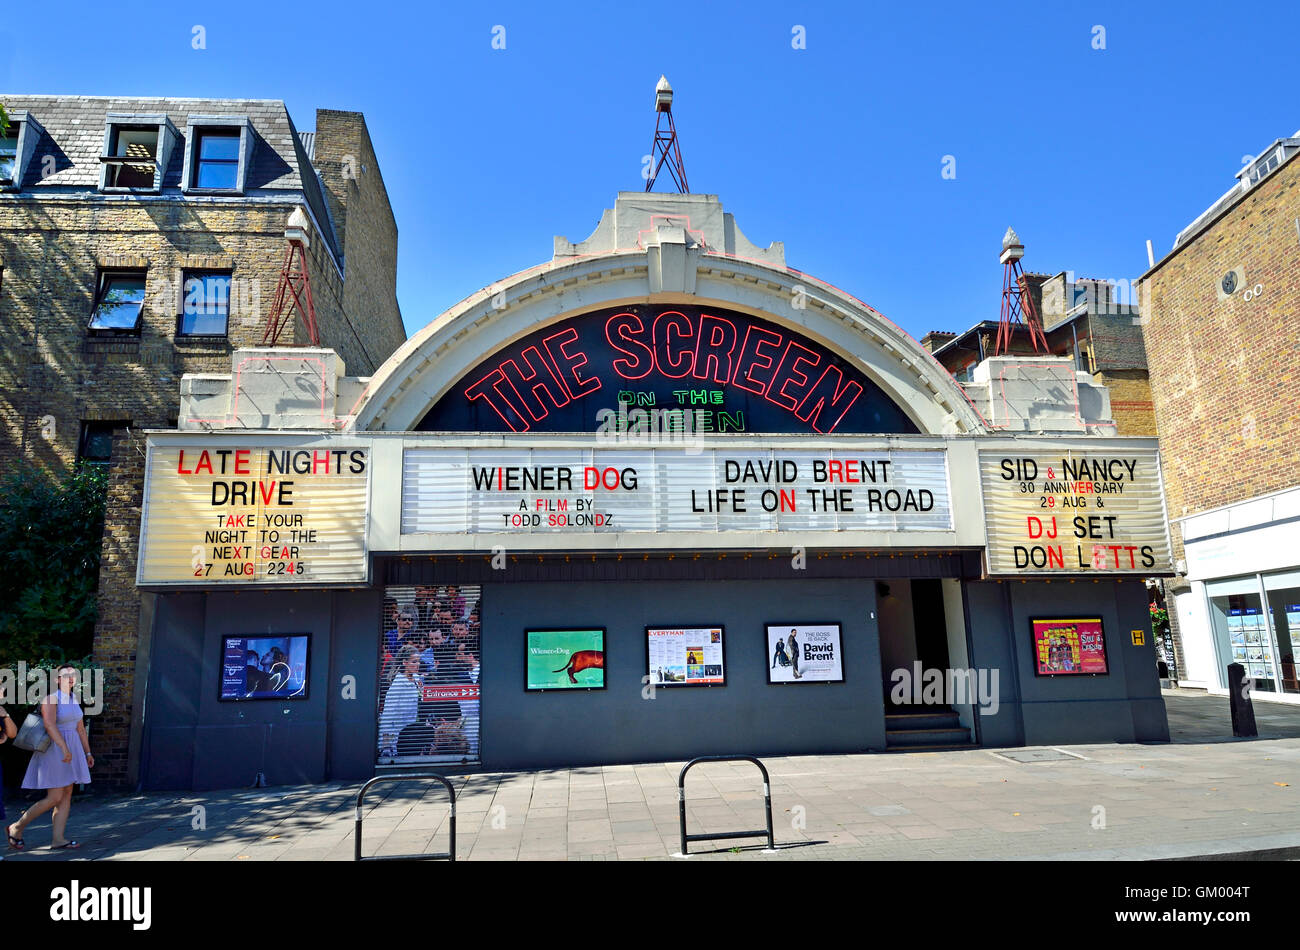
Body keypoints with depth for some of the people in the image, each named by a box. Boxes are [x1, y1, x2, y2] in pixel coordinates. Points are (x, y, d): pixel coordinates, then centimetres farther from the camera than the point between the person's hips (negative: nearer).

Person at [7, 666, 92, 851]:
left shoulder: (74, 699, 10)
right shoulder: (50, 698, -14)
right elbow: (49, 725, -26)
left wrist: (87, 752, 16)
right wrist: (64, 748, -35)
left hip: (71, 749, 8)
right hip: (54, 750, -8)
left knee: (66, 796, 5)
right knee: (54, 798, -6)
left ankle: (58, 839, 8)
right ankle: (16, 828, 13)